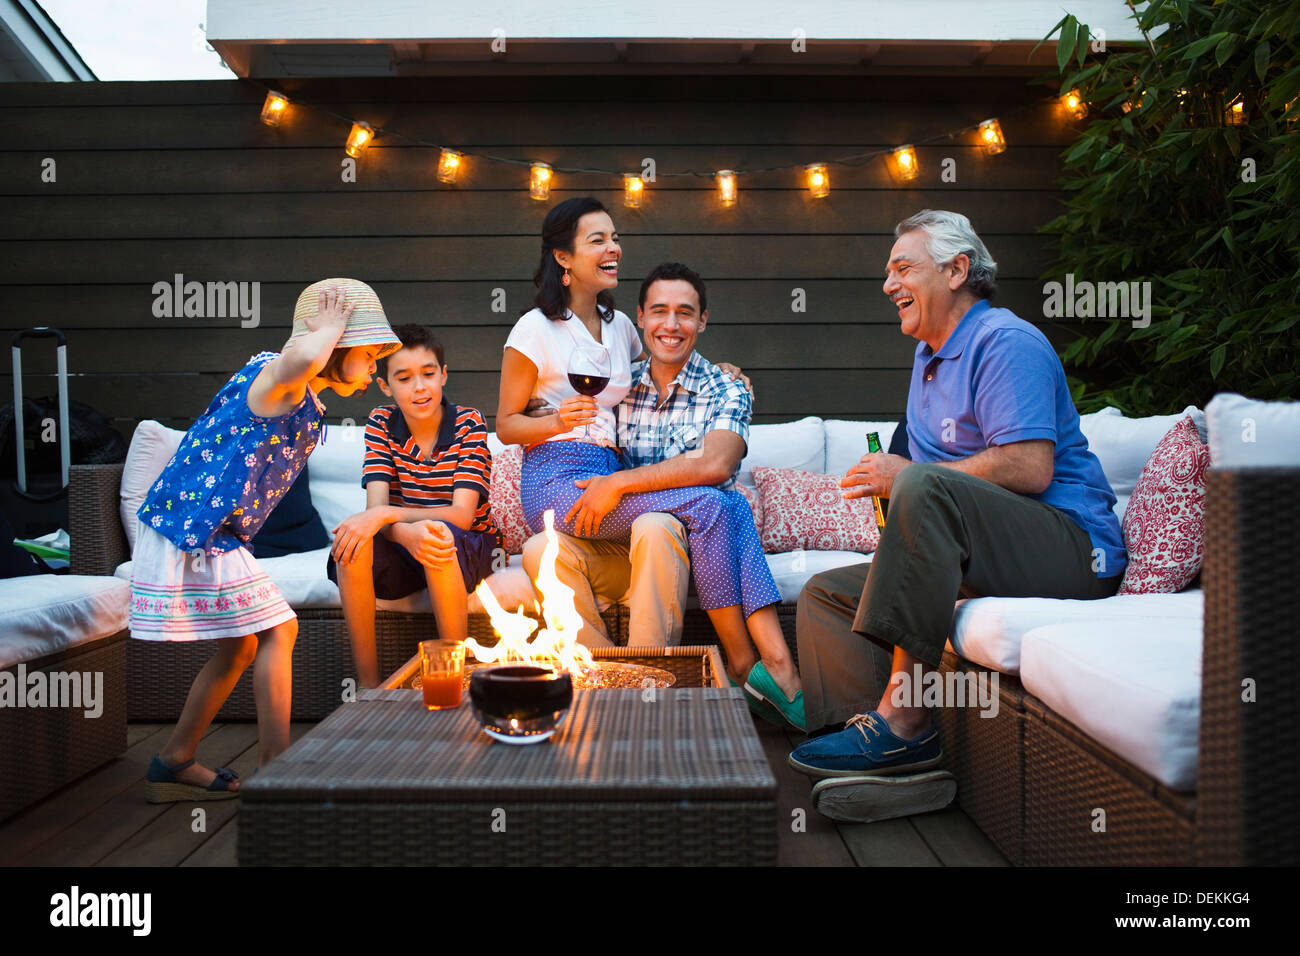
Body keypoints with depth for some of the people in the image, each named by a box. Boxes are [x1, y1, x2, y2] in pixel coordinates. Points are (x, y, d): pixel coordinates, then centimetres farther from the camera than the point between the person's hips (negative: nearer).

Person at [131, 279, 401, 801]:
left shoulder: (308, 409, 13)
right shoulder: (275, 375, -16)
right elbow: (303, 358, -42)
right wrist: (328, 327, -23)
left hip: (214, 531, 10)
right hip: (192, 523, -10)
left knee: (238, 648, 16)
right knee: (277, 631, -10)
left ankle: (172, 763, 29)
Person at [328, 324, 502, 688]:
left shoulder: (468, 423, -11)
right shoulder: (381, 423, -2)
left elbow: (462, 515, -21)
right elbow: (376, 508, -13)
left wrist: (386, 515, -35)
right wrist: (406, 532, -38)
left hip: (467, 550, -2)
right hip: (401, 551, 3)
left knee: (442, 537, -36)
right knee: (349, 542, -27)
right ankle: (368, 682, -16)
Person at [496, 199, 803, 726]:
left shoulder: (619, 326, 18)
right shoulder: (536, 329, -1)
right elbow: (506, 425, 1)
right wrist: (559, 420, -19)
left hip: (612, 477, 6)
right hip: (558, 480, -6)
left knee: (735, 505, -19)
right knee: (707, 504, -24)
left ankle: (776, 659, -28)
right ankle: (744, 665, -14)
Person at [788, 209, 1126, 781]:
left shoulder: (1005, 341, -9)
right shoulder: (930, 354, 22)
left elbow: (1029, 469, -22)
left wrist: (904, 476, -15)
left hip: (1070, 548, -10)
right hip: (972, 565, 10)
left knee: (924, 487, -36)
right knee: (825, 594, 3)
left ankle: (903, 717, -38)